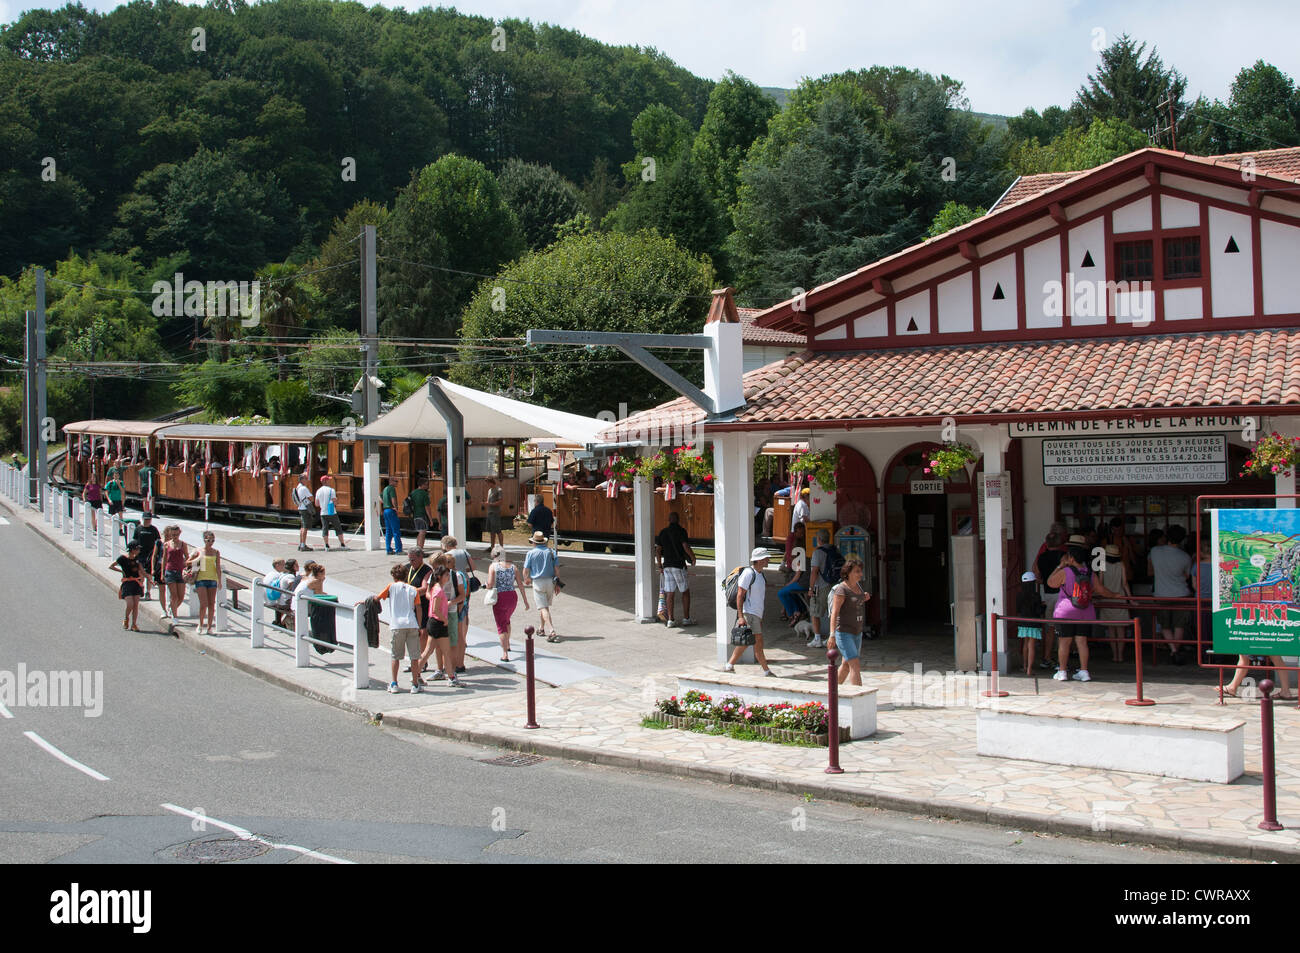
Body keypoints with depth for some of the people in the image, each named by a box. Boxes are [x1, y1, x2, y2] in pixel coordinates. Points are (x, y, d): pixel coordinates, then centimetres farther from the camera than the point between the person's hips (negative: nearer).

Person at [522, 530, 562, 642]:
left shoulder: (531, 553, -3)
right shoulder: (551, 551, 4)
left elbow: (526, 570, -2)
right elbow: (556, 569, 0)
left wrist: (526, 579, 18)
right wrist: (558, 583, 6)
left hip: (537, 582, -4)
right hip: (550, 581, 4)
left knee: (543, 608, -6)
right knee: (546, 606, 21)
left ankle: (551, 632, -19)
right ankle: (543, 628, 34)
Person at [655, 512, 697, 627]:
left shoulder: (663, 532, 8)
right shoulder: (680, 531, -8)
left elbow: (658, 550, 8)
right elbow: (686, 547, -19)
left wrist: (660, 566, 15)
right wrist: (693, 558, -3)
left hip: (667, 565, 5)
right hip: (679, 565, -5)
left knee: (669, 594, 4)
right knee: (685, 592, 7)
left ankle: (670, 620, 1)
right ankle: (686, 618, 7)